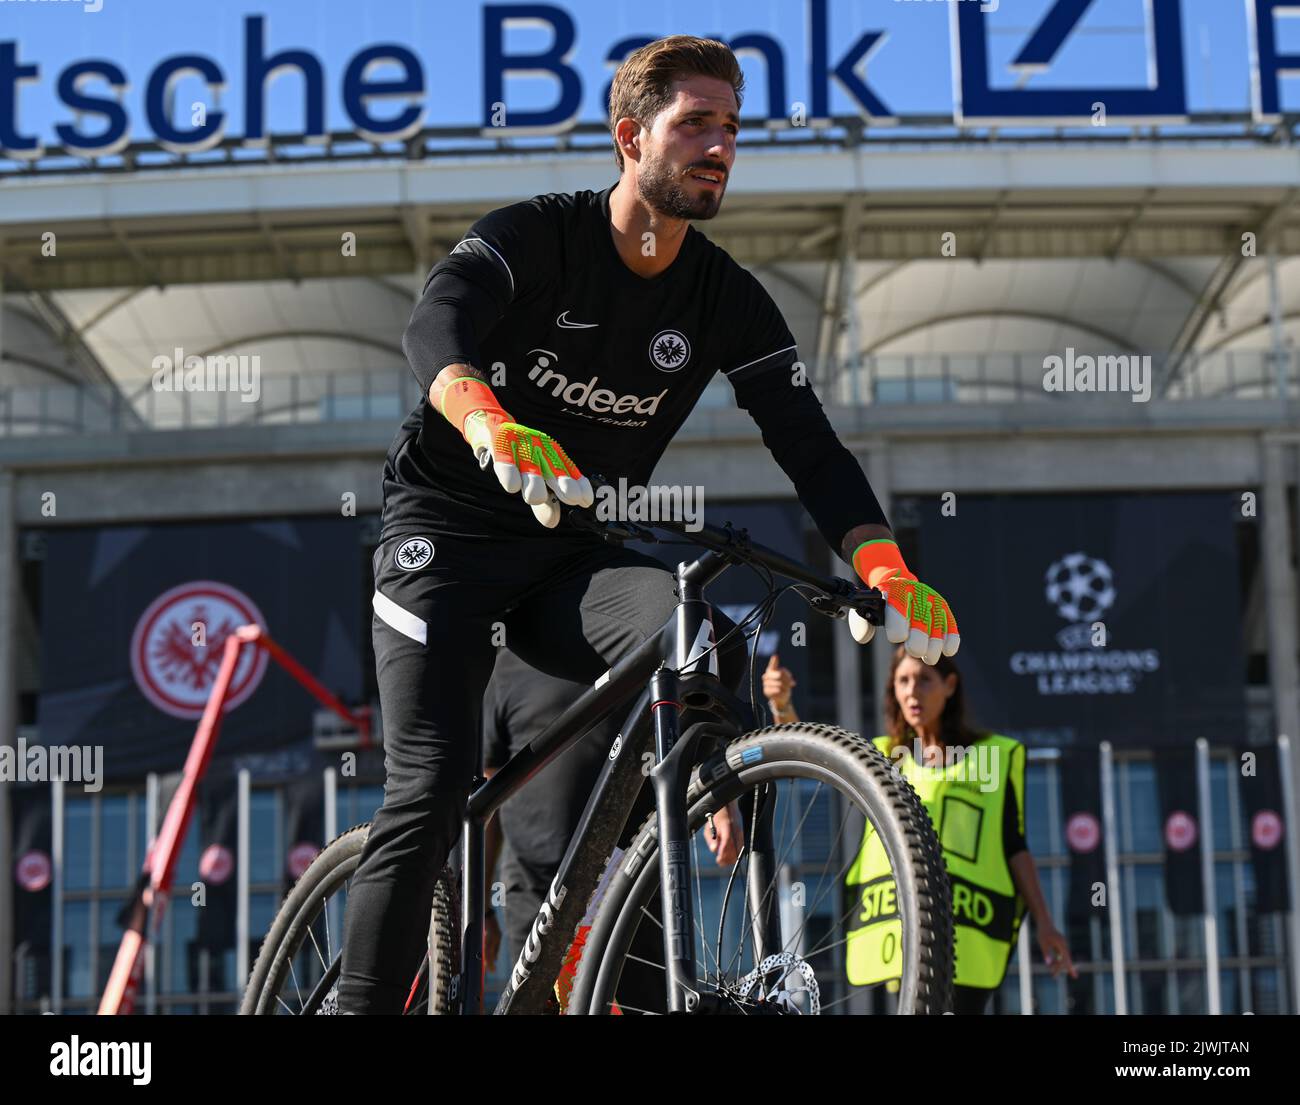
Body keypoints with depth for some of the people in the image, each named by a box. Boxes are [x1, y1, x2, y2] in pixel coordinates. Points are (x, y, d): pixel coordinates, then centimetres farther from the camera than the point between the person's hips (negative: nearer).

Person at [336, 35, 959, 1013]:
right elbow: (436, 326, -33)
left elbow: (809, 443, -9)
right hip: (448, 533, -3)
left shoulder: (726, 299, -1)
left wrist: (884, 566, -28)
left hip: (569, 558, 4)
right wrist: (490, 422, -57)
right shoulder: (536, 236, -13)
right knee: (433, 789, -17)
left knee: (709, 651, -25)